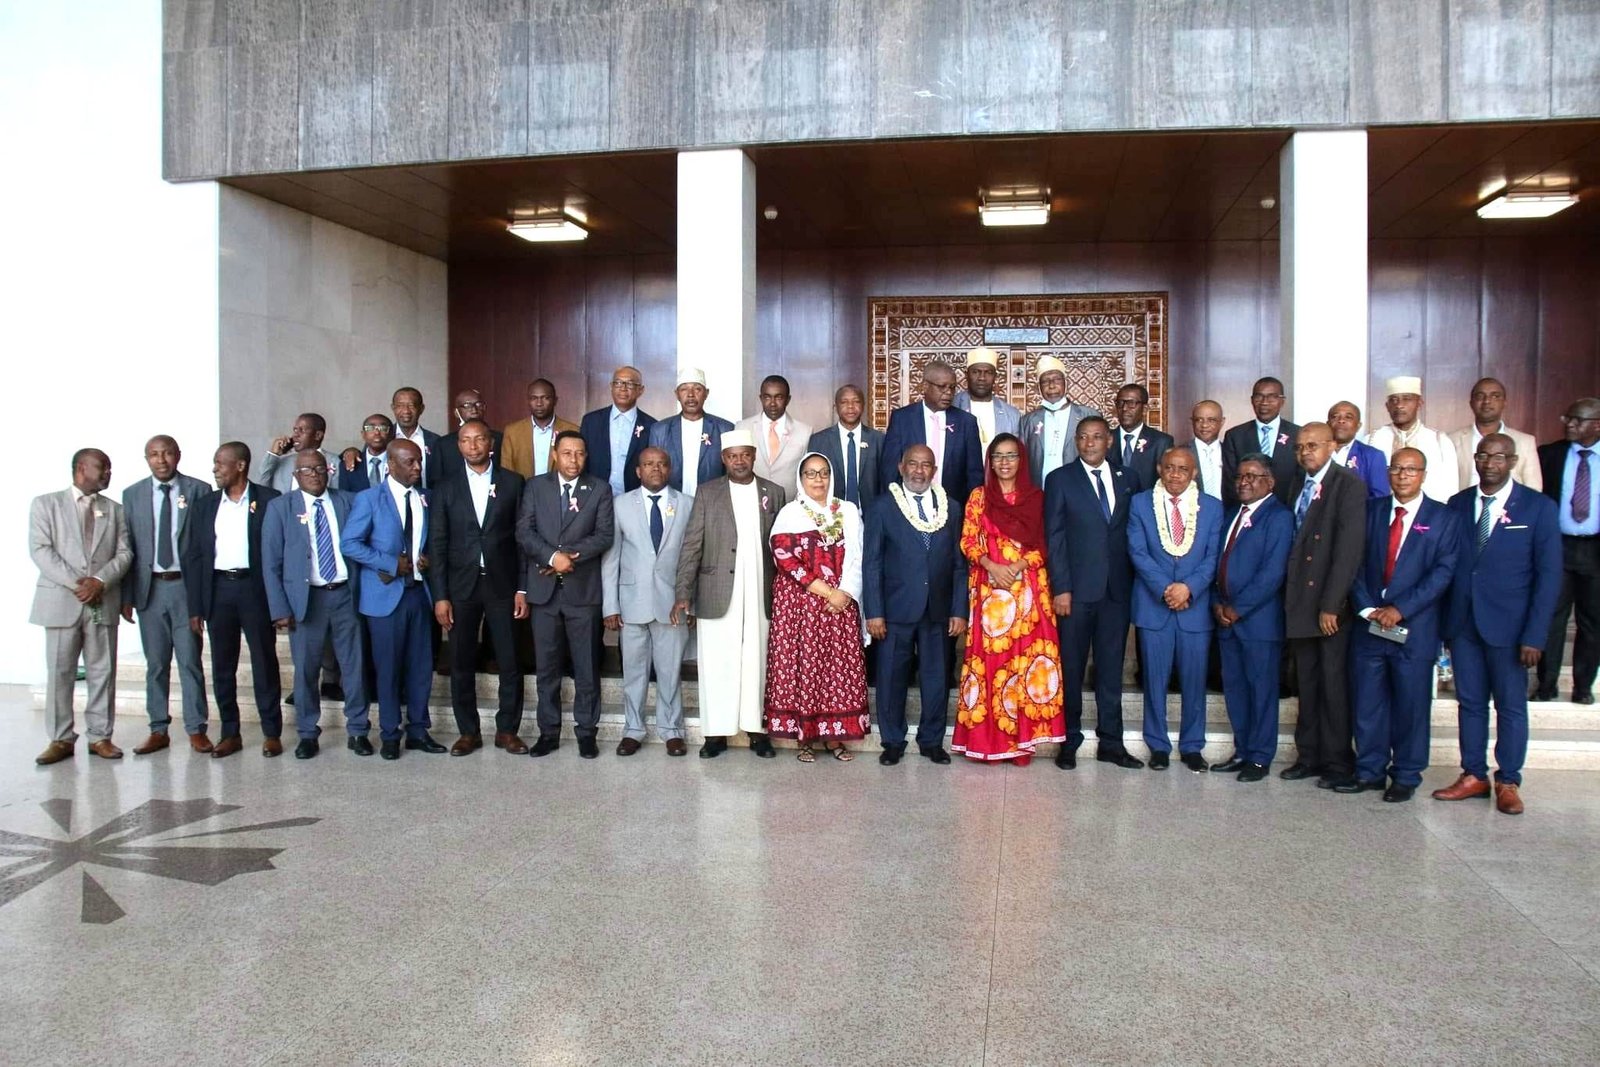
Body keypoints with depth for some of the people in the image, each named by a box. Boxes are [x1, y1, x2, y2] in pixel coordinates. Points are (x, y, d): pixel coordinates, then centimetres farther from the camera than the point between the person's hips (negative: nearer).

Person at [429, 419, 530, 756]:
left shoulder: (512, 482, 2)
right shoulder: (445, 487, 3)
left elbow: (522, 538, 2)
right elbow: (437, 544, 2)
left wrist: (522, 589, -3)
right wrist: (440, 596, -4)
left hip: (502, 585, 0)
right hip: (461, 586, 1)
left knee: (510, 664, 3)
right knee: (462, 664, 7)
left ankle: (507, 730, 17)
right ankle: (468, 731, 20)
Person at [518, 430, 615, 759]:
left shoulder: (600, 489, 5)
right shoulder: (535, 486, 7)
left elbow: (604, 534, -4)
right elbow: (524, 532, -2)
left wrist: (571, 555, -15)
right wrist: (553, 556, -16)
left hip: (583, 589, -1)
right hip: (544, 589, 1)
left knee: (586, 667, 5)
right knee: (546, 667, 8)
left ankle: (586, 731, 15)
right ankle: (548, 732, 17)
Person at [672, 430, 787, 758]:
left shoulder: (774, 493, 8)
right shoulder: (707, 492, 3)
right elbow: (692, 545, -1)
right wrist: (682, 594, -9)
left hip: (760, 595, 1)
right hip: (717, 594, -1)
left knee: (757, 663, 5)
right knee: (716, 665, 2)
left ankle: (756, 730, 14)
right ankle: (716, 733, 11)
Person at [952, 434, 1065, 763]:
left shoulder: (1036, 497, 10)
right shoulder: (979, 496, 9)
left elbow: (1042, 544, 5)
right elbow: (968, 542, 3)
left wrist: (1017, 567, -11)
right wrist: (993, 566, -13)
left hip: (1027, 587, 0)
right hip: (989, 587, 0)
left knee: (1026, 655, -3)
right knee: (990, 656, -2)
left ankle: (1022, 739, 4)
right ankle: (989, 739, 5)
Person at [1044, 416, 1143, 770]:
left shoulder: (1125, 479, 11)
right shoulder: (1060, 479, 1)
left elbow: (1132, 533, 11)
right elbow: (1054, 537, -4)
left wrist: (1133, 581, 3)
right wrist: (1060, 588, -10)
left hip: (1117, 588, 3)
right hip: (1077, 589, -3)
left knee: (1111, 667, 8)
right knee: (1071, 667, 3)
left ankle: (1111, 742, 16)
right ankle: (1069, 742, 13)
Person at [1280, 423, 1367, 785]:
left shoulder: (1349, 485, -8)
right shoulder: (1298, 485, 13)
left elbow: (1349, 549, -15)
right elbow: (1293, 541, 11)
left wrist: (1331, 604, -18)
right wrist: (1288, 597, 4)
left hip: (1331, 604, -6)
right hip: (1299, 601, 6)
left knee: (1334, 683, 2)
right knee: (1307, 683, 12)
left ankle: (1337, 761, 12)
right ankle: (1309, 755, 20)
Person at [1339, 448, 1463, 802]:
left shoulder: (1443, 518, 1)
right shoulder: (1371, 511, 10)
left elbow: (1443, 572, -7)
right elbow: (1356, 563, 6)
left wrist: (1400, 609, -15)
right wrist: (1367, 608, -8)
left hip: (1414, 628, -3)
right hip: (1369, 625, 3)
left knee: (1411, 704, 5)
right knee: (1368, 702, 7)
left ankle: (1406, 776, 17)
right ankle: (1370, 770, 18)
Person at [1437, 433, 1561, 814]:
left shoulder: (1539, 507, -3)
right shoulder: (1457, 505, 6)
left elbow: (1548, 575, -6)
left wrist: (1534, 635, -11)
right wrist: (1441, 623, 0)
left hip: (1508, 625, -3)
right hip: (1462, 623, 3)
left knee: (1511, 706, 6)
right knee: (1469, 702, 10)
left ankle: (1508, 783, 17)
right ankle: (1473, 776, 21)